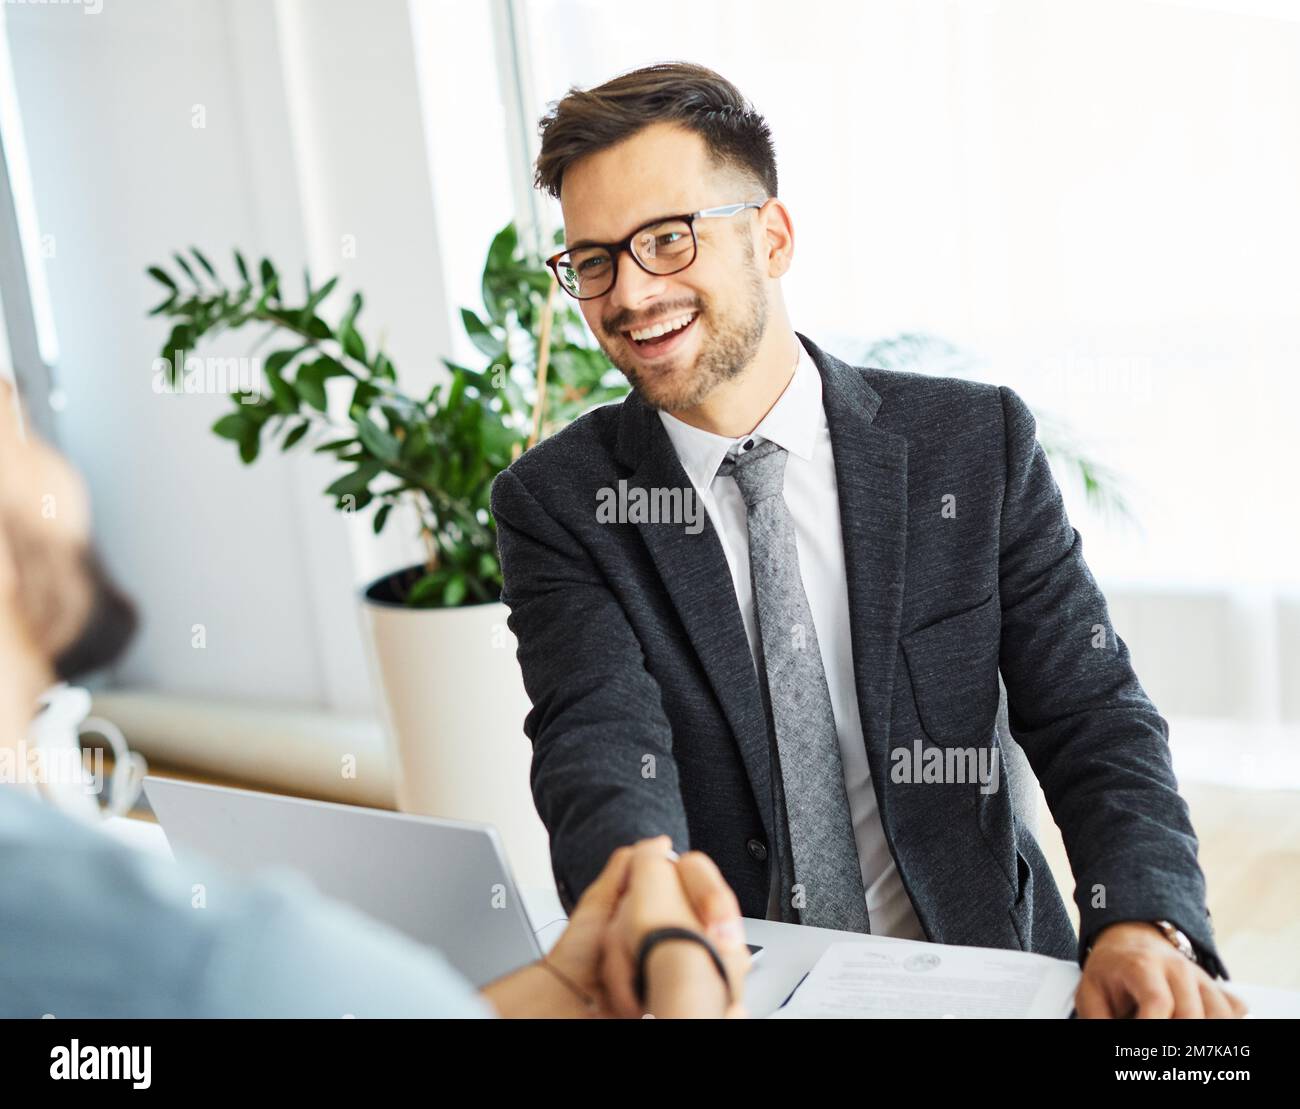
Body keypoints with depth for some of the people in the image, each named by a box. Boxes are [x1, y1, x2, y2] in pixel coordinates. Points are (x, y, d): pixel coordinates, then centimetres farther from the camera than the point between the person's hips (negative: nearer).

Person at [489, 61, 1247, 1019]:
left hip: (980, 975, 1)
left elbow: (1093, 717, -2)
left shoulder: (979, 445, 0)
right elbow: (600, 746, -16)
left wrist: (1145, 925, -20)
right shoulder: (558, 504, -3)